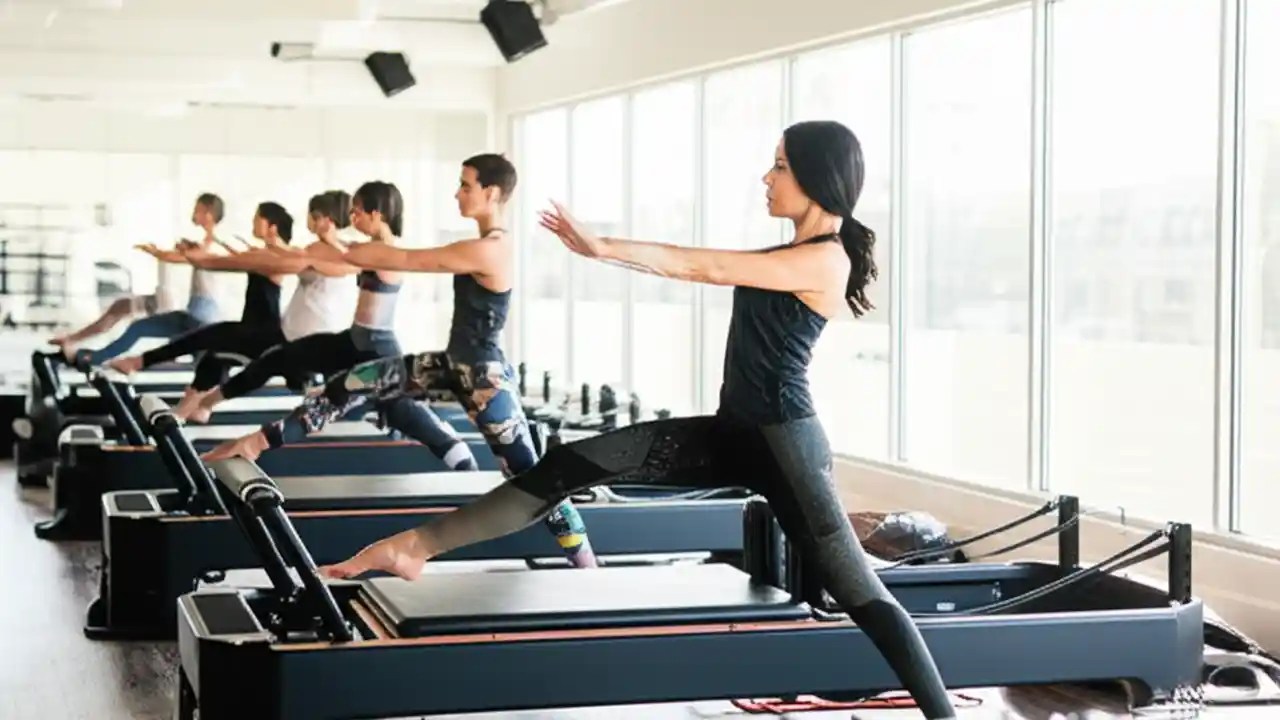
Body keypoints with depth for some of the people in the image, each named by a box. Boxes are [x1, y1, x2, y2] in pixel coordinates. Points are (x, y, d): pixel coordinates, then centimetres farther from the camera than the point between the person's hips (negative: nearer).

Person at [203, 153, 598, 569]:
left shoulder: (487, 251, -22)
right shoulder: (490, 246, 8)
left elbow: (406, 260, -18)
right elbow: (416, 260, 11)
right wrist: (350, 252, 4)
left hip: (485, 379, -9)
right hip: (457, 365, 9)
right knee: (354, 384, 4)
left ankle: (589, 571, 6)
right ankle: (260, 441, 10)